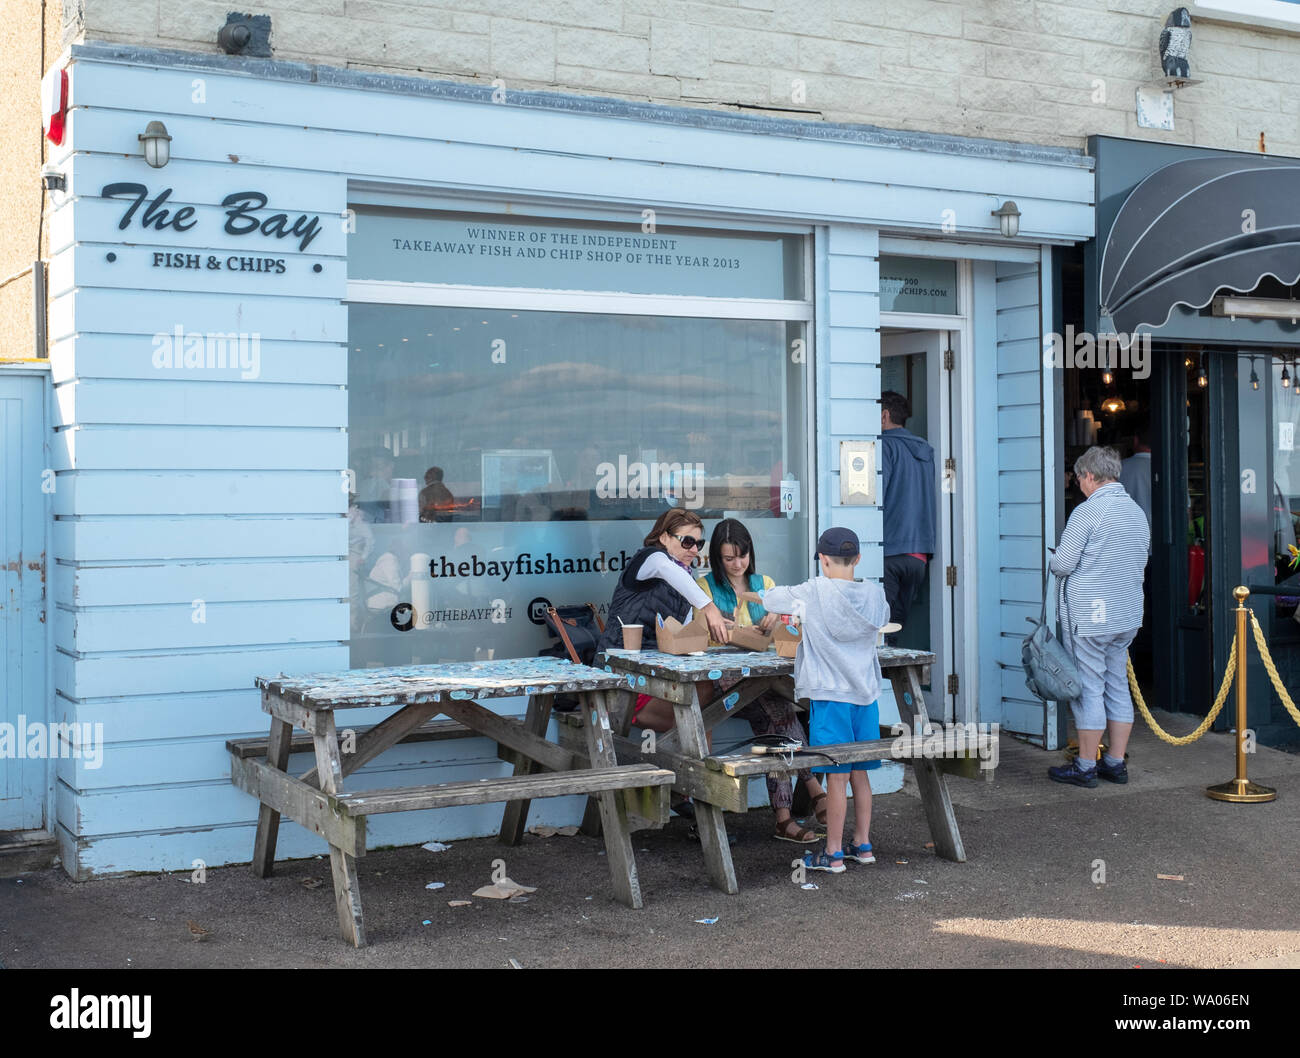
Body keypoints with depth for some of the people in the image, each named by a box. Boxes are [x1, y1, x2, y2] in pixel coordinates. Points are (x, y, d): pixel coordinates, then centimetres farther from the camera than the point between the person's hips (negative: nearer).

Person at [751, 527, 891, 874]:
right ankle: (863, 845, 23)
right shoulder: (874, 593, 3)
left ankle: (833, 854, 5)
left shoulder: (815, 592, -10)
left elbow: (771, 598, 4)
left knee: (837, 775, -2)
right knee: (859, 773, 14)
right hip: (866, 693, 5)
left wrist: (755, 595, 29)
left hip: (831, 694, -5)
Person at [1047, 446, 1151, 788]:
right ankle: (1116, 762, 17)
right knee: (1117, 686, 13)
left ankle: (1085, 766, 4)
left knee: (1089, 688, -2)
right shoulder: (1138, 512, 10)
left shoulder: (1088, 512, -14)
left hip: (1090, 616, -7)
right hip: (1128, 615, 8)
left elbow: (1061, 565, -14)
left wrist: (1057, 561, 8)